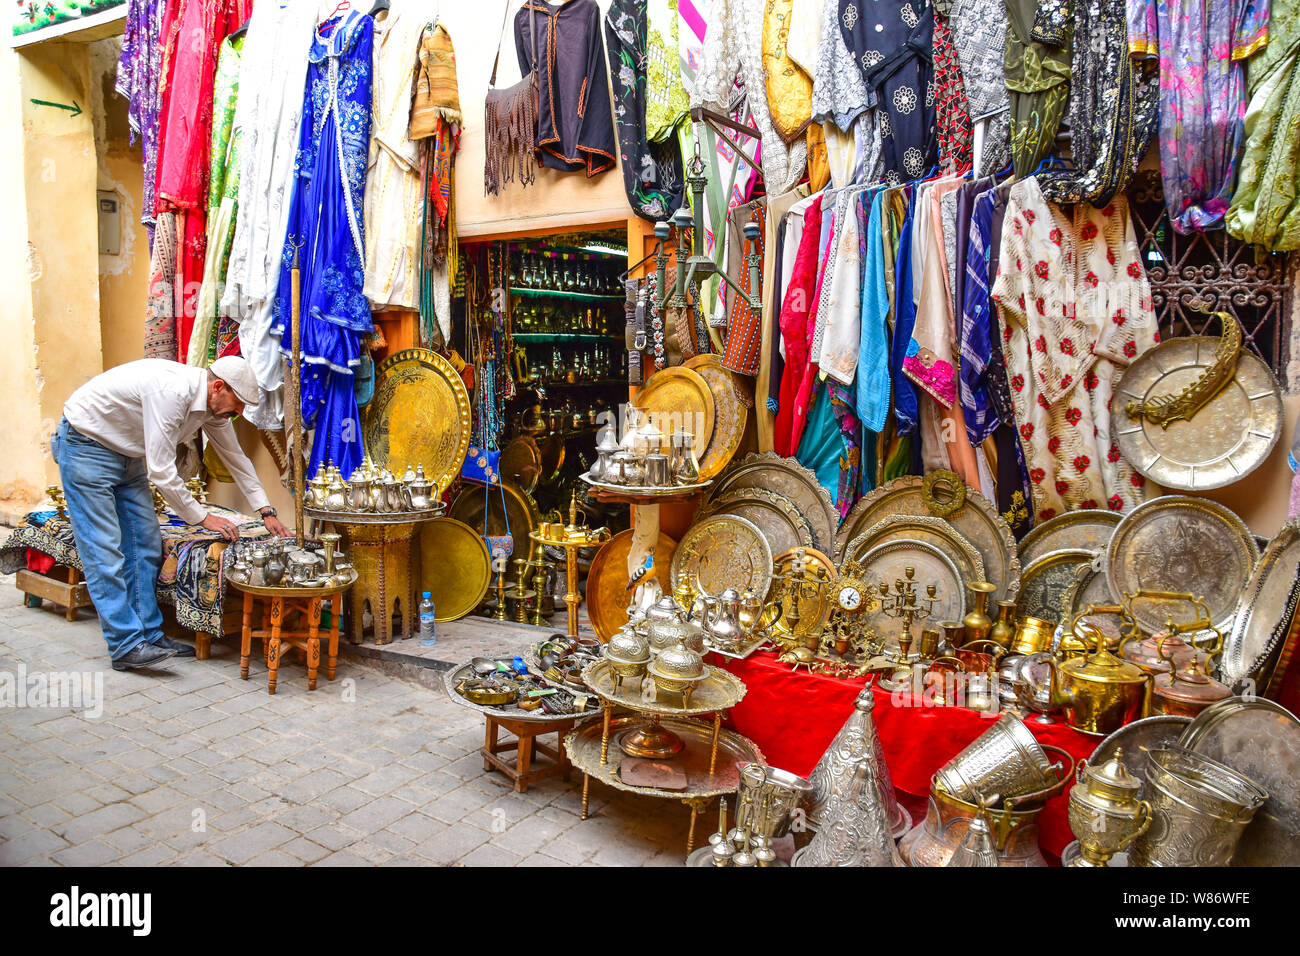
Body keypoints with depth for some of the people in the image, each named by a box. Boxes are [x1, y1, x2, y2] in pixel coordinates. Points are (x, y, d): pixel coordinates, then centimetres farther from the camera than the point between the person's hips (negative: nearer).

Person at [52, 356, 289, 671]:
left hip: (126, 453, 9)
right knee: (104, 550, -10)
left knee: (145, 544, 5)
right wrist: (203, 517, -21)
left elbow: (235, 456, 8)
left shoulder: (213, 404, -5)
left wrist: (266, 511, 5)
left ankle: (149, 635, 11)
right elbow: (161, 470, -30)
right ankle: (126, 646, -7)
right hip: (86, 446, -9)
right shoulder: (171, 390, -32)